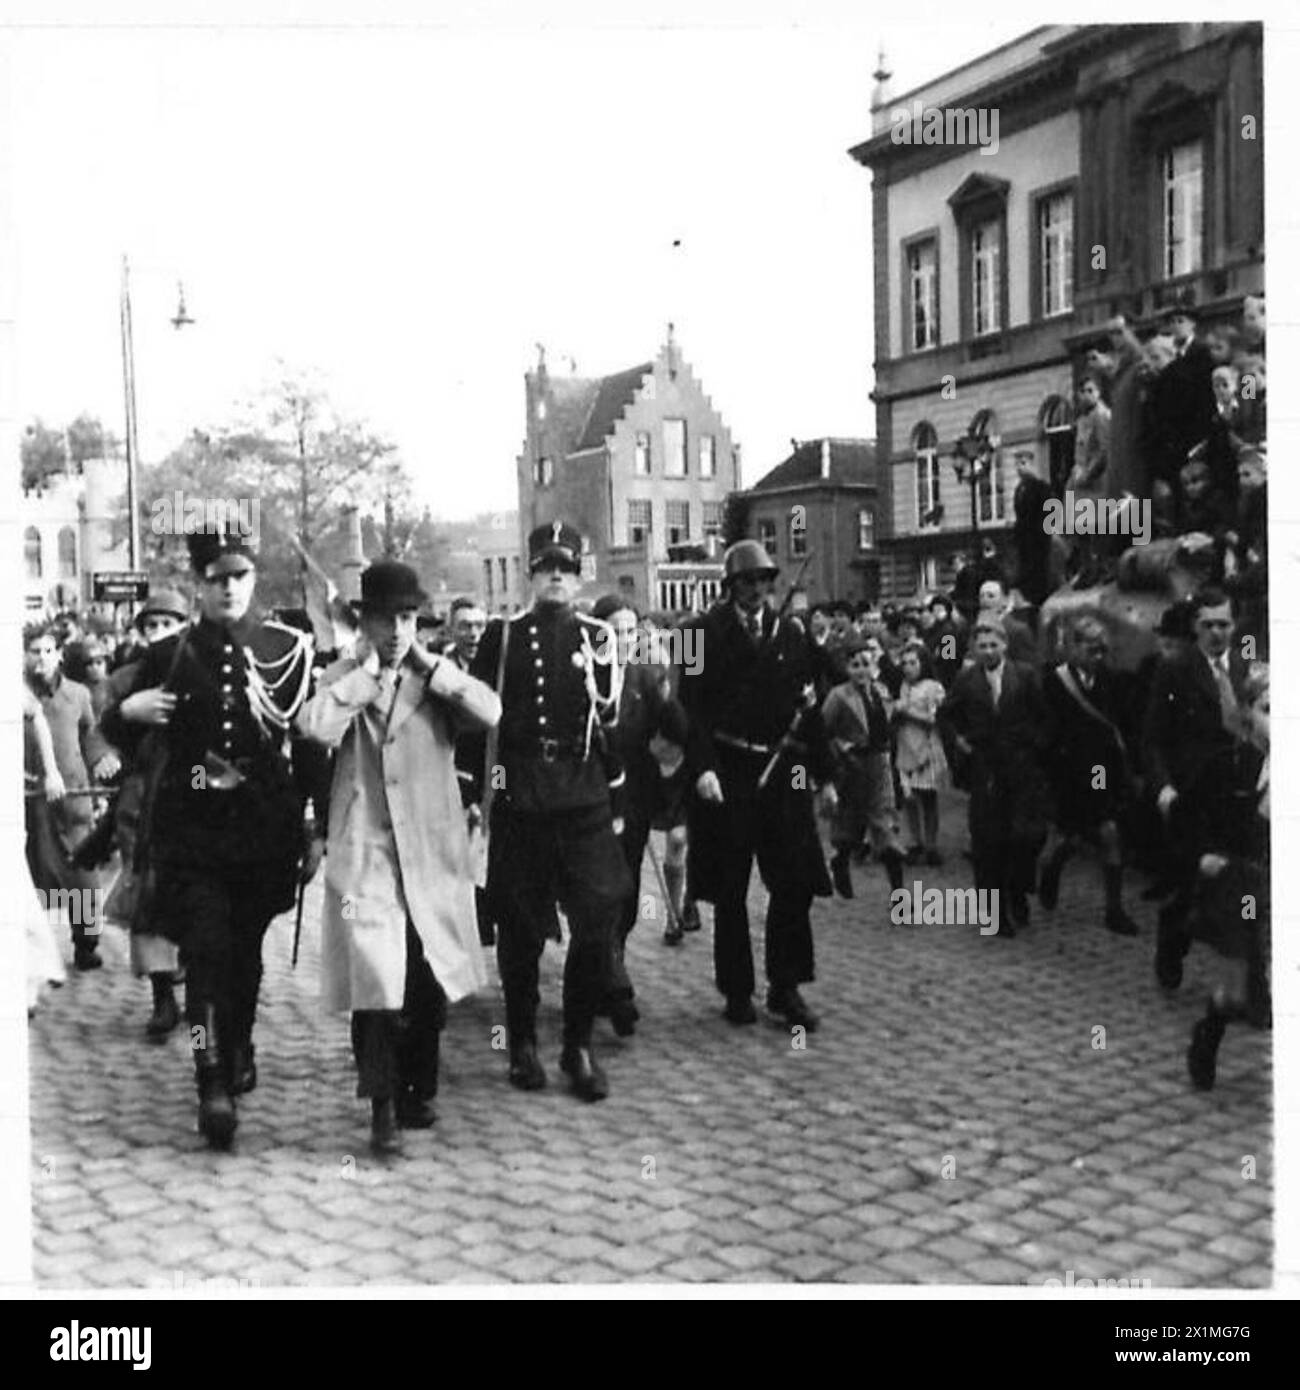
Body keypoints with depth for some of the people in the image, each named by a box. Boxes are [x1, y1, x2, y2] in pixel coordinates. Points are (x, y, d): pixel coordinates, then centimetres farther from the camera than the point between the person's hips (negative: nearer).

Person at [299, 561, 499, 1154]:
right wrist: (367, 671, -10)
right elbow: (315, 725, -17)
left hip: (430, 853, 2)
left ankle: (417, 1092, 28)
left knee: (432, 981, 9)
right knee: (376, 982, -11)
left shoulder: (437, 678, 7)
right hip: (365, 853, -2)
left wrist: (427, 663, -8)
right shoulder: (343, 677, 4)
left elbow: (490, 711, -12)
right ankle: (383, 1108, 1)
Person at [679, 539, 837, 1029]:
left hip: (782, 772, 3)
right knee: (729, 891, 6)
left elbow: (808, 706, 11)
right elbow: (691, 705, -8)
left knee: (795, 882, 1)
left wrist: (823, 774, 10)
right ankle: (736, 990, 19)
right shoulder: (706, 632, -2)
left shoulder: (790, 632, 10)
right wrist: (702, 767, -19)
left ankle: (786, 987, 14)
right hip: (727, 774, -3)